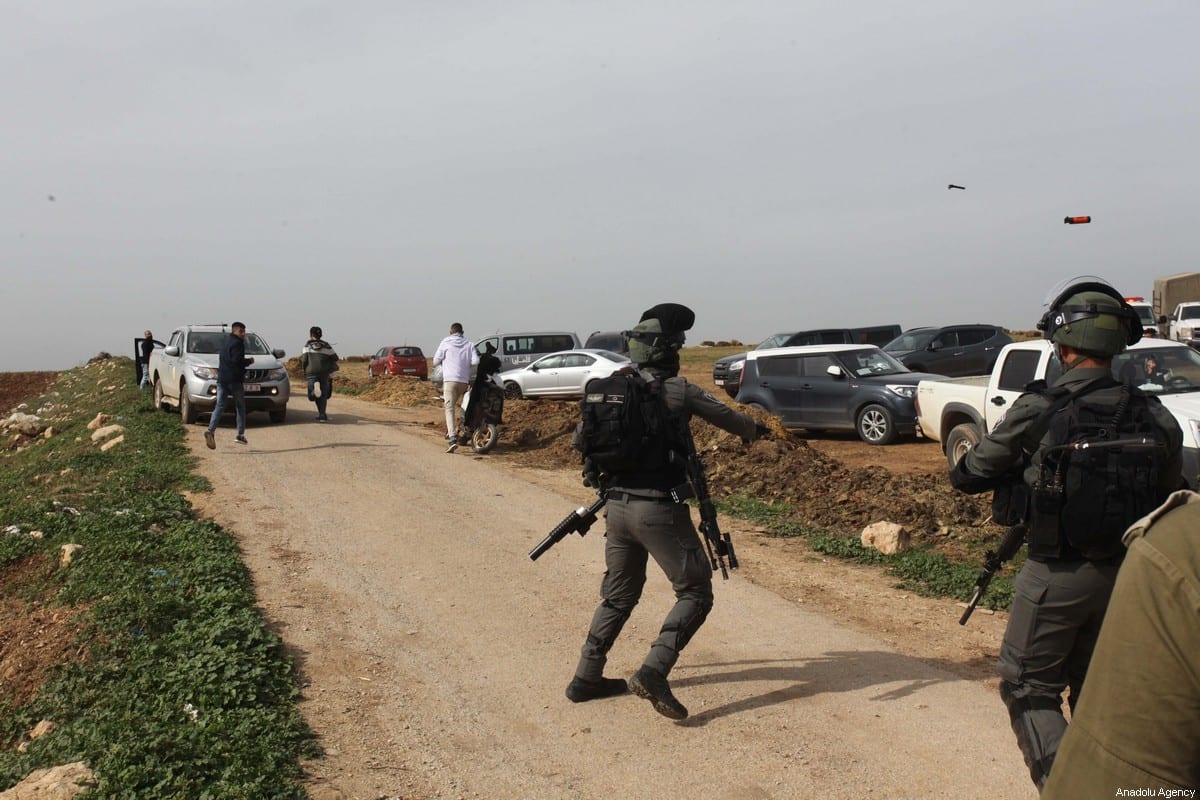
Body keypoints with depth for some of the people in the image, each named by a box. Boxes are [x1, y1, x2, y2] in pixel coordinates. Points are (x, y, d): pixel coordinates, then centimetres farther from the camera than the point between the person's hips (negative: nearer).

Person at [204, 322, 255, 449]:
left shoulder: (225, 342, 19)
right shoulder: (237, 343, -10)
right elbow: (237, 361, -21)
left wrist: (245, 360, 16)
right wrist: (249, 361, -5)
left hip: (222, 379, 7)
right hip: (235, 380, -7)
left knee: (219, 406, 0)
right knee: (240, 407, 7)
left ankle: (211, 430, -20)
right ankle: (240, 435, 9)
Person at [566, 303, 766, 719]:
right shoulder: (678, 391, -9)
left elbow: (580, 439, 13)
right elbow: (728, 417, 4)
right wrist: (755, 429, 25)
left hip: (617, 507, 7)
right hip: (659, 511, -6)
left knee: (618, 596, 20)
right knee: (695, 593, 5)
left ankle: (586, 678, 24)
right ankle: (653, 672, -8)